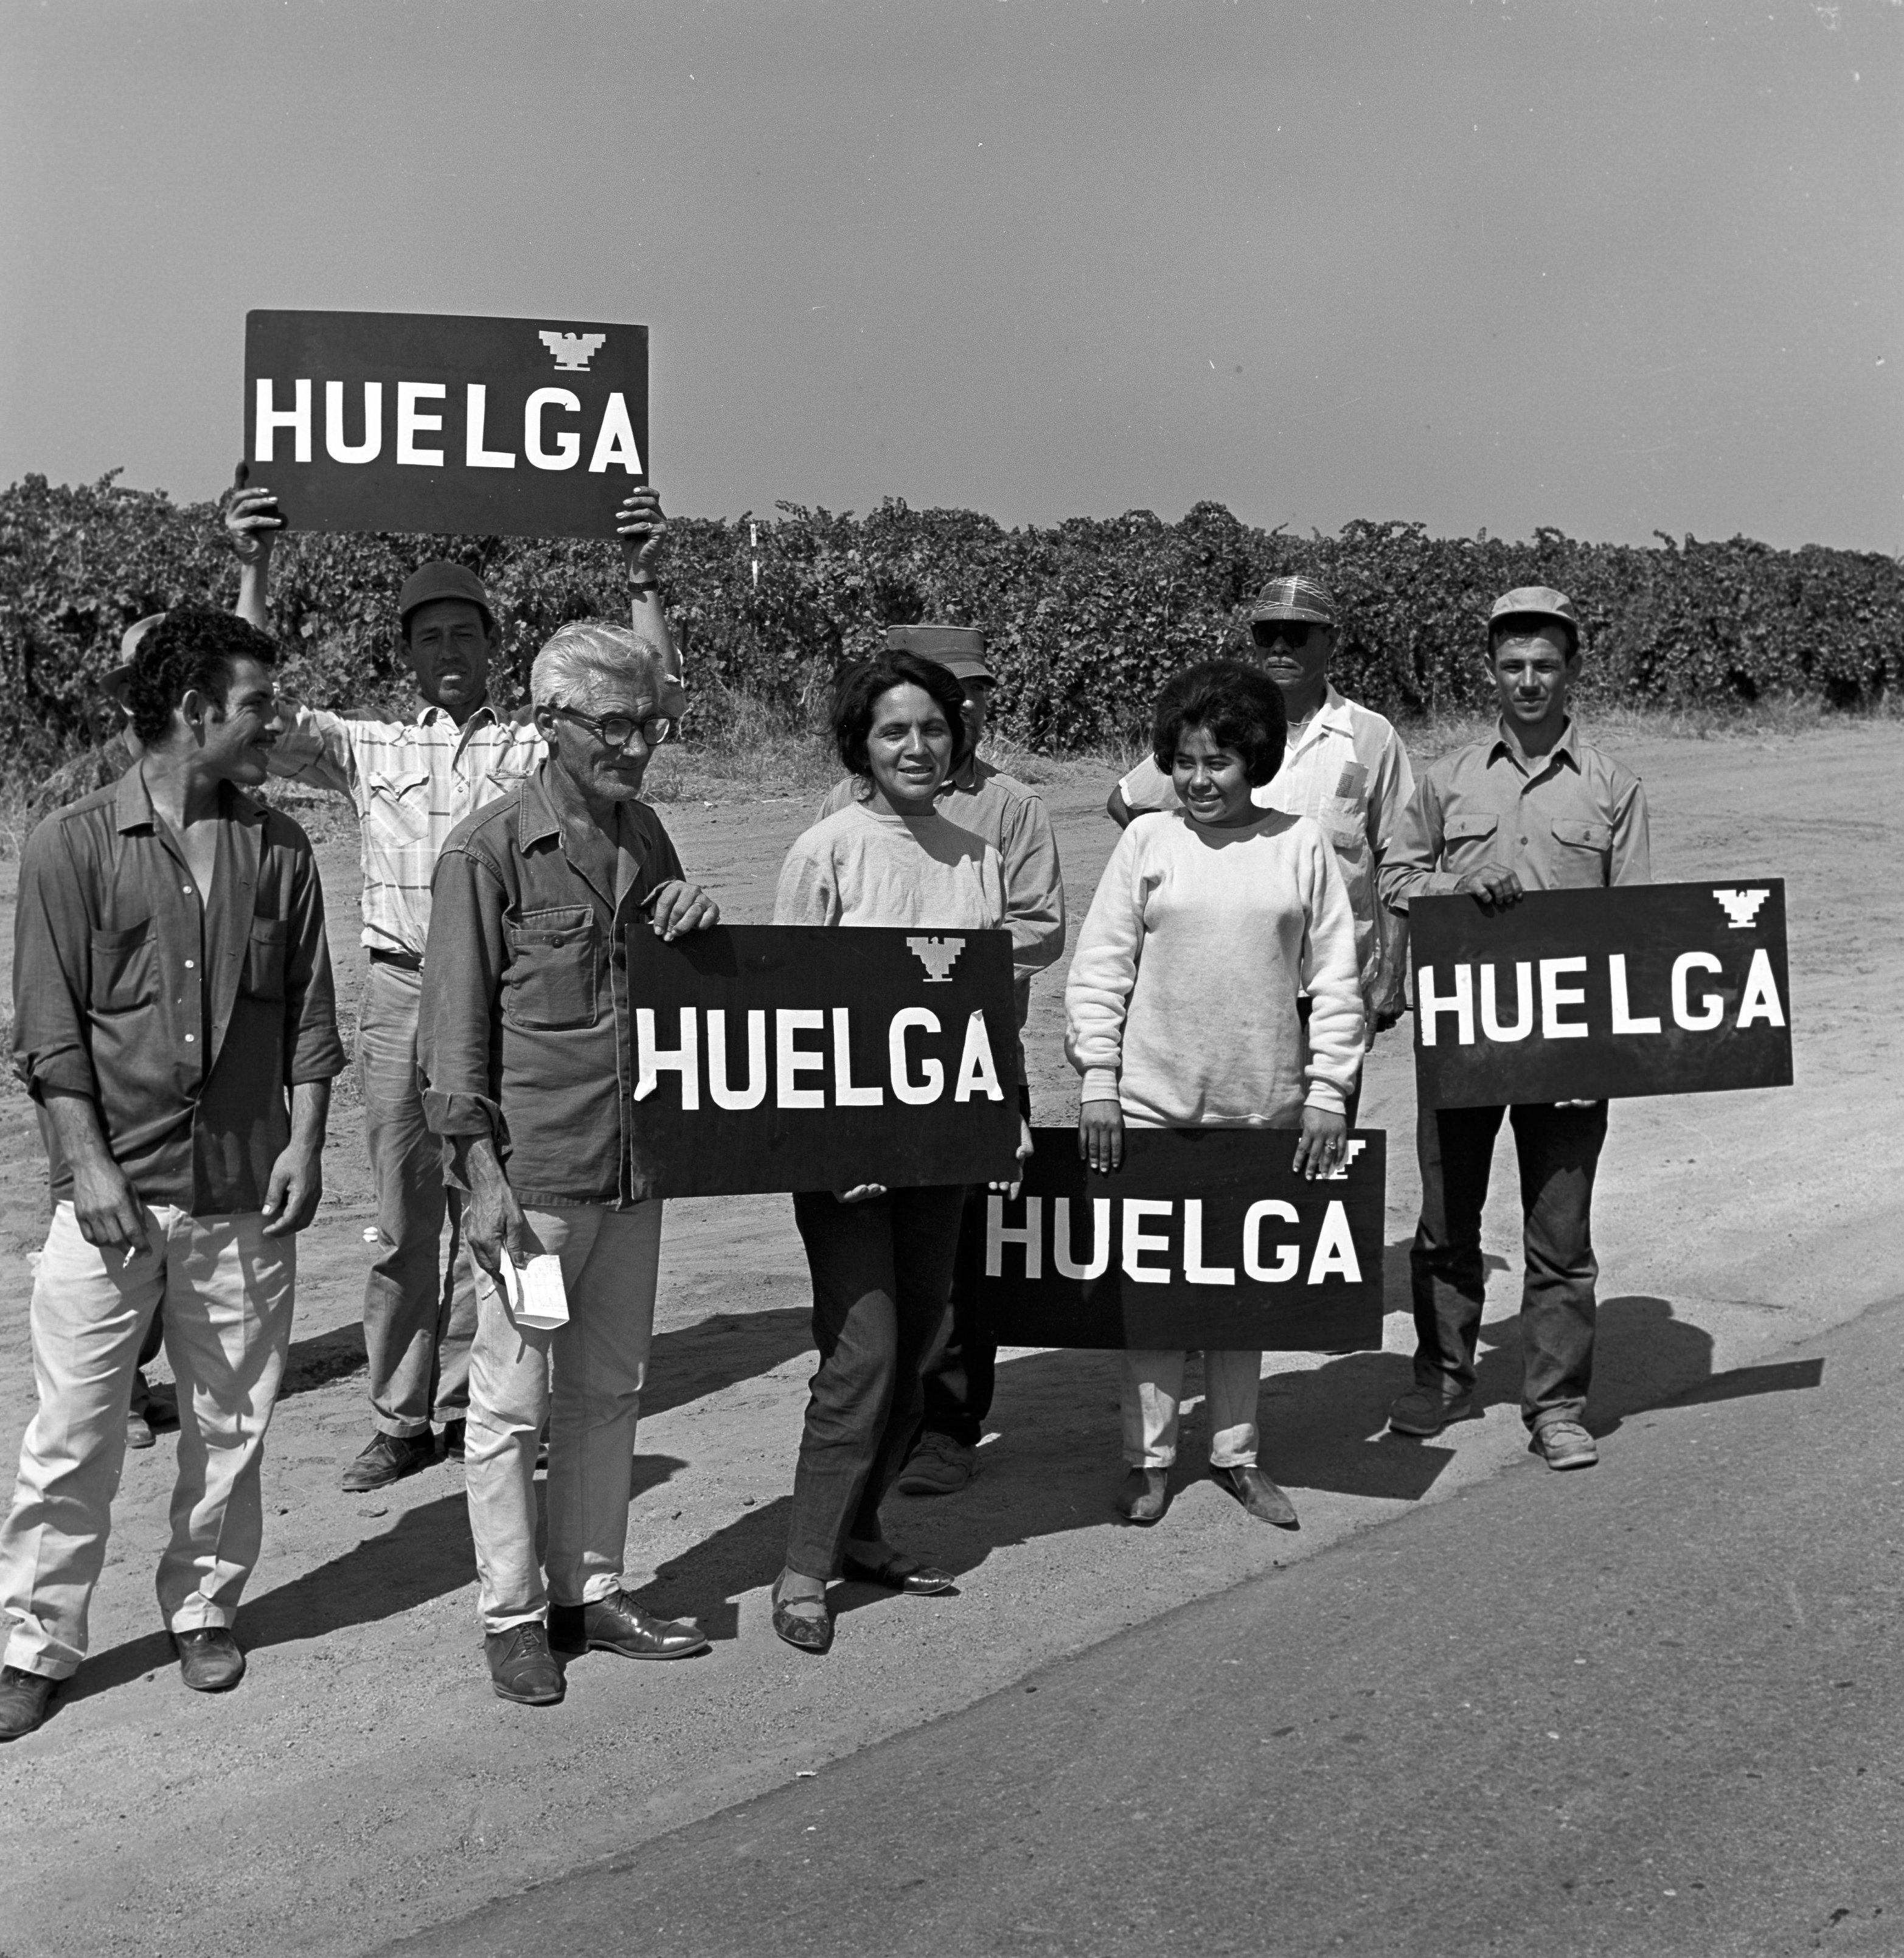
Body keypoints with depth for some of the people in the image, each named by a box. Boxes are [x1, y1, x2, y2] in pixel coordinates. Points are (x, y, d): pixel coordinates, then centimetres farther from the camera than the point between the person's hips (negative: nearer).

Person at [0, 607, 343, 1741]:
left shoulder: (281, 850, 7)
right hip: (114, 1191, -2)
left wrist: (305, 1145, -2)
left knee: (232, 1422, 10)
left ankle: (206, 1608, 29)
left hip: (246, 1197, 3)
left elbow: (311, 1017, 8)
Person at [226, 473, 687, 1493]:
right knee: (402, 1221, 8)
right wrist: (253, 571, -8)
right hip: (399, 995, 1)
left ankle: (468, 1406, 19)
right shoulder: (368, 748, 10)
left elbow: (657, 698, -5)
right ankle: (399, 1418, 18)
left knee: (488, 1215, 6)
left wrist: (643, 578, -12)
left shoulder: (540, 747, 5)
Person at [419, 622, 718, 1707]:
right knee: (513, 1401, 4)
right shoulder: (490, 849, -9)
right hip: (533, 1172, -6)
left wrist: (699, 925, -1)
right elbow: (457, 1021, -10)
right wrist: (482, 1172, -14)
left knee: (610, 1391, 14)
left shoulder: (645, 835, 10)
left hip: (632, 1167, 6)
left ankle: (591, 1593, 27)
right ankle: (513, 1617, 17)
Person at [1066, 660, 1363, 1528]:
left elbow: (1335, 980, 2)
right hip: (1153, 1100, 0)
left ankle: (1236, 1454, 24)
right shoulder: (1146, 842, 1)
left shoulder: (1300, 845, 1)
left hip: (1265, 1106, 0)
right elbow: (1099, 970, 1)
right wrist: (1097, 1082, -6)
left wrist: (1328, 1092, -3)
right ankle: (1149, 1457, 17)